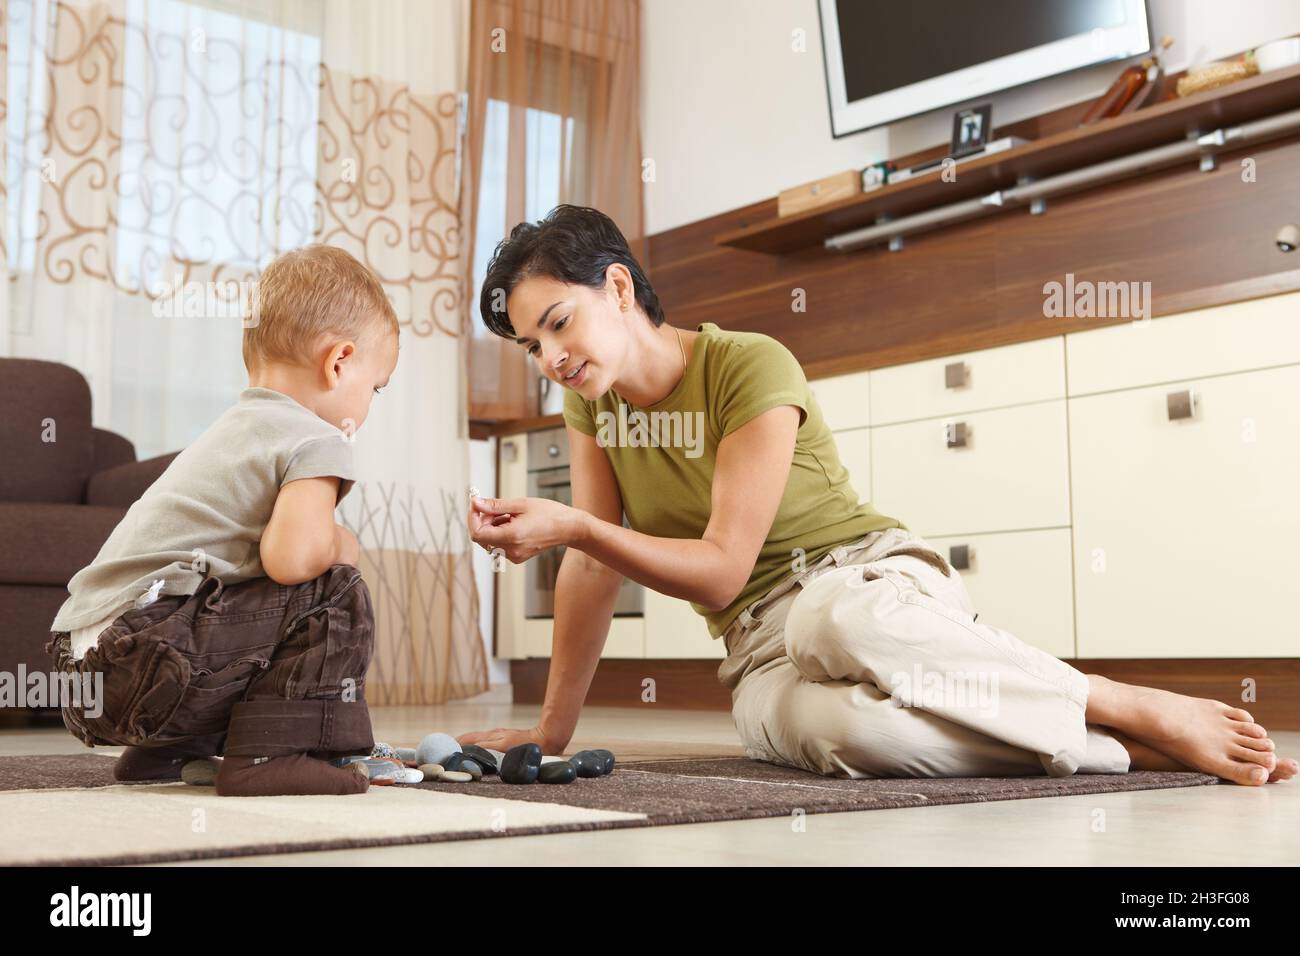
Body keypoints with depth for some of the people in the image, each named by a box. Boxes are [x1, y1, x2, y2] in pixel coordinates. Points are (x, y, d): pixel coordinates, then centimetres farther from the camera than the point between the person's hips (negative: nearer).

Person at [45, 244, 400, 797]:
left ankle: (166, 751, 23)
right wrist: (341, 545, -1)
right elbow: (292, 556, -21)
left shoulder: (233, 429, 24)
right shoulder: (316, 441, -6)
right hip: (141, 653, -9)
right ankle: (271, 752, -9)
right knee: (334, 592, -6)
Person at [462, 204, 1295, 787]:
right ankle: (1126, 751, -23)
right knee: (847, 729, -38)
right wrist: (552, 733, 2)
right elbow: (594, 568, 5)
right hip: (765, 649, 3)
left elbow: (722, 567, -18)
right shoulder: (591, 402, 6)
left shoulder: (751, 367, -13)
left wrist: (570, 525, -26)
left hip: (871, 583, -3)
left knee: (837, 625, -44)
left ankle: (1133, 709, -24)